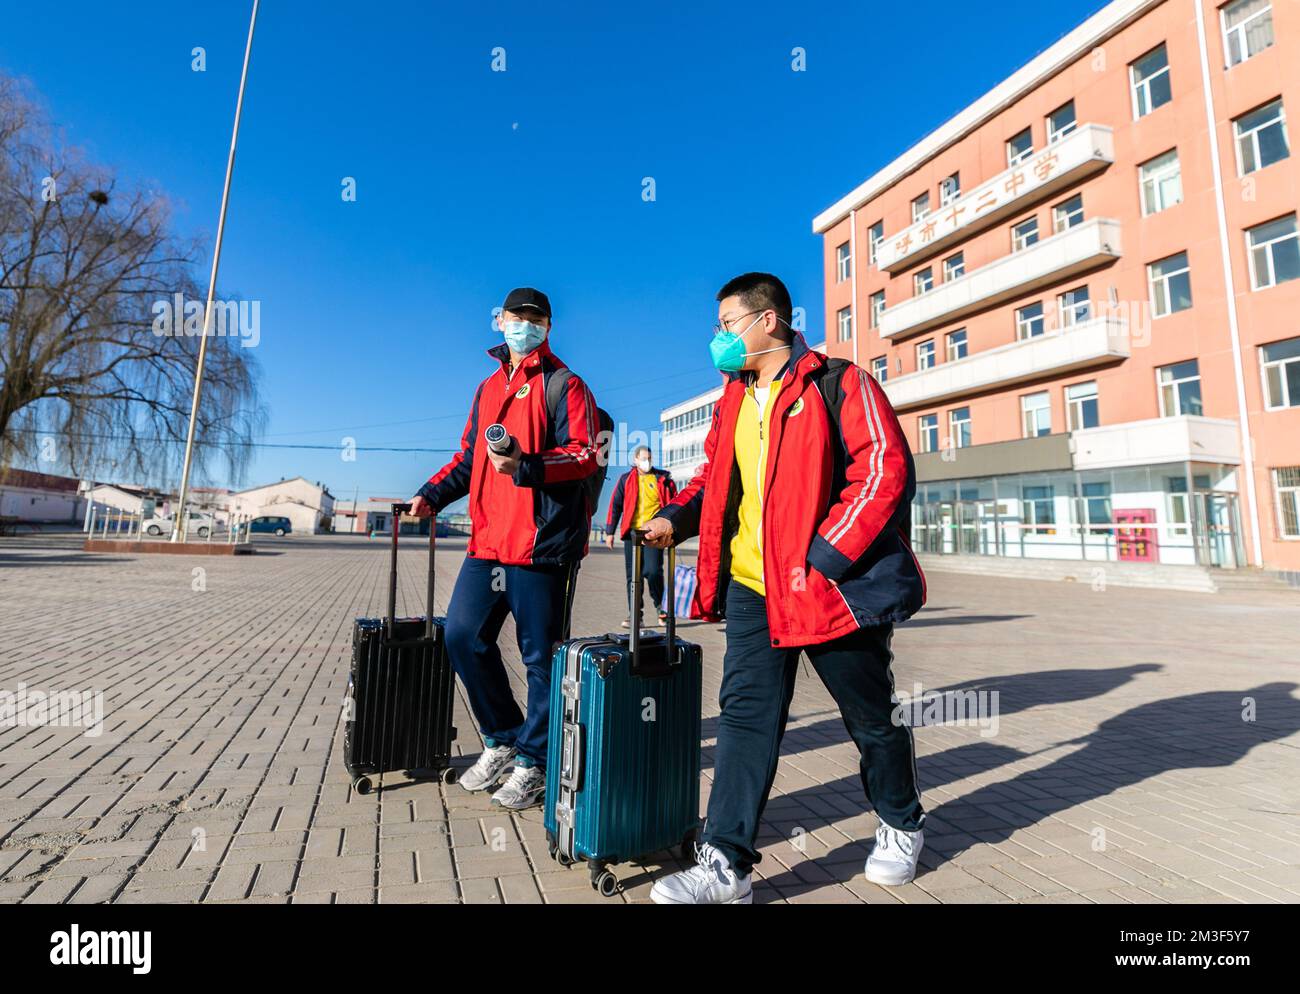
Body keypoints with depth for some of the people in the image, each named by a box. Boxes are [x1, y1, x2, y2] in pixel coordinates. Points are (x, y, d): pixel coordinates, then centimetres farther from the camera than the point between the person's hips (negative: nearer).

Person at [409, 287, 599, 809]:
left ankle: (533, 762, 19)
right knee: (463, 637, 7)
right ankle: (502, 739, 27)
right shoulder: (488, 388, 22)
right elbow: (468, 457, 26)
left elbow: (585, 455, -11)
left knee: (540, 655, 1)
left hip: (541, 543, -7)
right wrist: (433, 493, 12)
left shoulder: (564, 385, 0)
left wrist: (525, 465, -25)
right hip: (487, 542, 7)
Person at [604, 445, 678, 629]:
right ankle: (635, 614, 15)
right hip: (632, 532, 2)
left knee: (653, 571, -14)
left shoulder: (663, 479, 8)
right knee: (633, 575, 5)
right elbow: (615, 505, 11)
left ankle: (660, 604, 14)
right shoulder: (626, 480, 11)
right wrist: (610, 532, 8)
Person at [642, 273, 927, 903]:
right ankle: (726, 864, 11)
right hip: (753, 589, 5)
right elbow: (715, 477, 21)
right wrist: (676, 516, 2)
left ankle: (902, 825, 41)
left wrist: (820, 559, -20)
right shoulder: (733, 401, 13)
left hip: (834, 585, -4)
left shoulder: (839, 385, -8)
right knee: (745, 715, 1)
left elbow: (884, 473, -15)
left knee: (871, 717, 15)